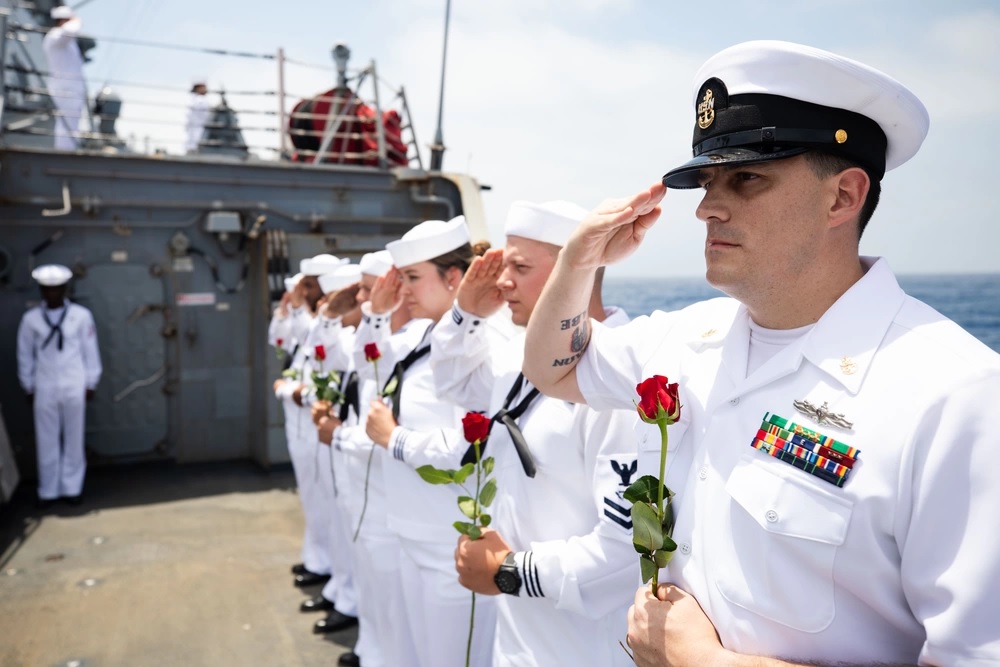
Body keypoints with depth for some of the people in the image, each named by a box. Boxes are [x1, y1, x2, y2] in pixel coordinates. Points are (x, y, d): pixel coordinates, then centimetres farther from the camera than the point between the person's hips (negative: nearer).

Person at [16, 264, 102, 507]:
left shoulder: (81, 316, -5)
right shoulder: (31, 319, -2)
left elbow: (90, 351, 0)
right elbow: (25, 355, 5)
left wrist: (90, 383, 2)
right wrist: (29, 387, 7)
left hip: (74, 387, -1)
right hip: (44, 389, 1)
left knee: (73, 439, 8)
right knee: (47, 441, 8)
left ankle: (72, 487, 21)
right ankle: (48, 490, 21)